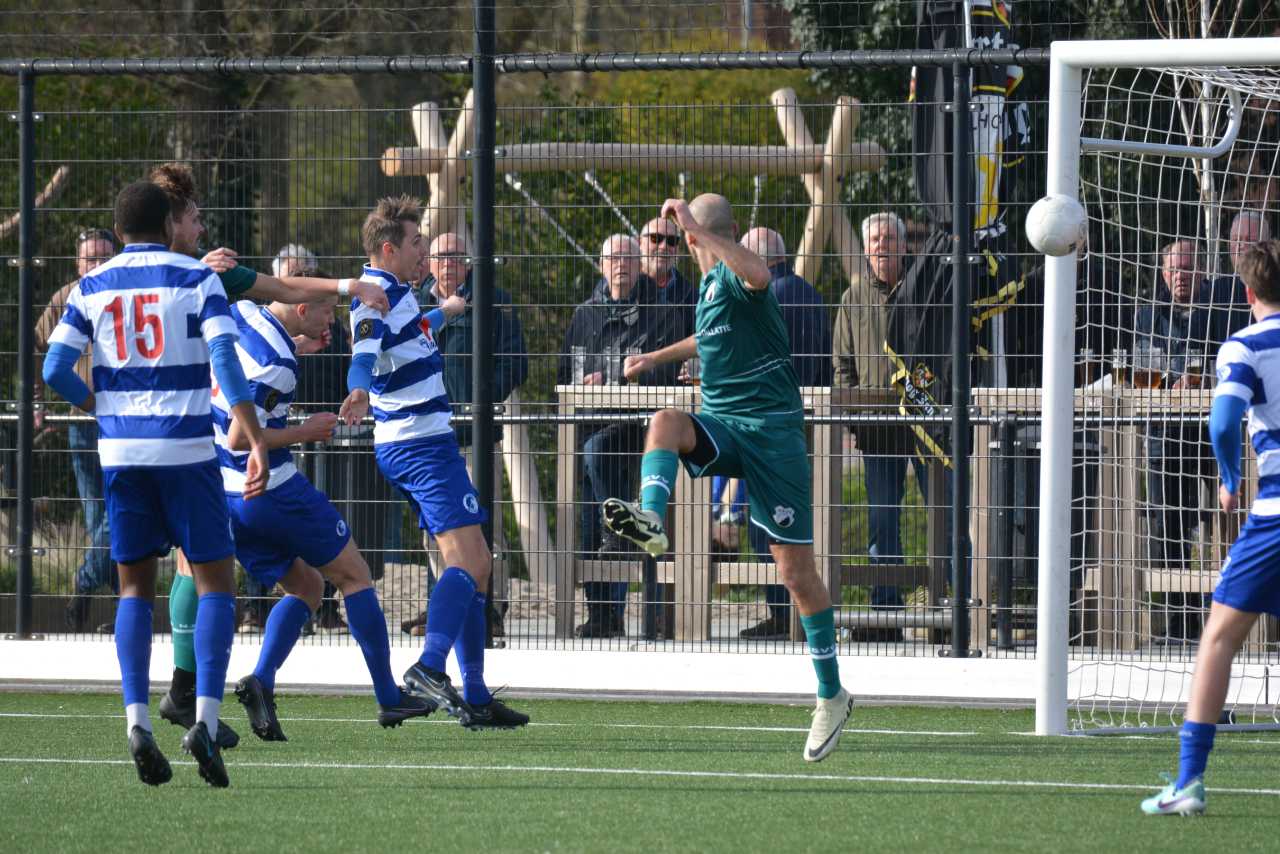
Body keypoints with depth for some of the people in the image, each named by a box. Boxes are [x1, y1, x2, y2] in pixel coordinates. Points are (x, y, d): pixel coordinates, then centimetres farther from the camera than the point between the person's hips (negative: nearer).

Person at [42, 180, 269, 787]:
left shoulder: (92, 287, 7)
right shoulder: (196, 280, 0)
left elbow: (55, 369, 2)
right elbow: (224, 362, -12)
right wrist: (257, 442, -15)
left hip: (120, 452, 3)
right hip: (186, 451, -3)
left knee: (135, 587, 12)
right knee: (215, 582, 4)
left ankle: (136, 720, -4)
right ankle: (205, 718, -13)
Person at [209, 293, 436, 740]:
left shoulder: (240, 314, 1)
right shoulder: (277, 363, -22)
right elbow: (239, 438, -24)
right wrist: (305, 432, -13)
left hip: (226, 496, 8)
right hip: (274, 490, -8)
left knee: (305, 587, 18)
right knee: (354, 575, 8)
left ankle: (261, 680, -5)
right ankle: (389, 698, 12)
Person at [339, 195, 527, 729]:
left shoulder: (393, 294, 18)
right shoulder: (380, 295, -15)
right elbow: (364, 349, -35)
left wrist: (440, 316, 61)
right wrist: (360, 391, -54)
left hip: (406, 444, 11)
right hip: (422, 441, -11)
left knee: (474, 564, 12)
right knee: (468, 558, -20)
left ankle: (475, 697, 10)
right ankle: (430, 668, -35)